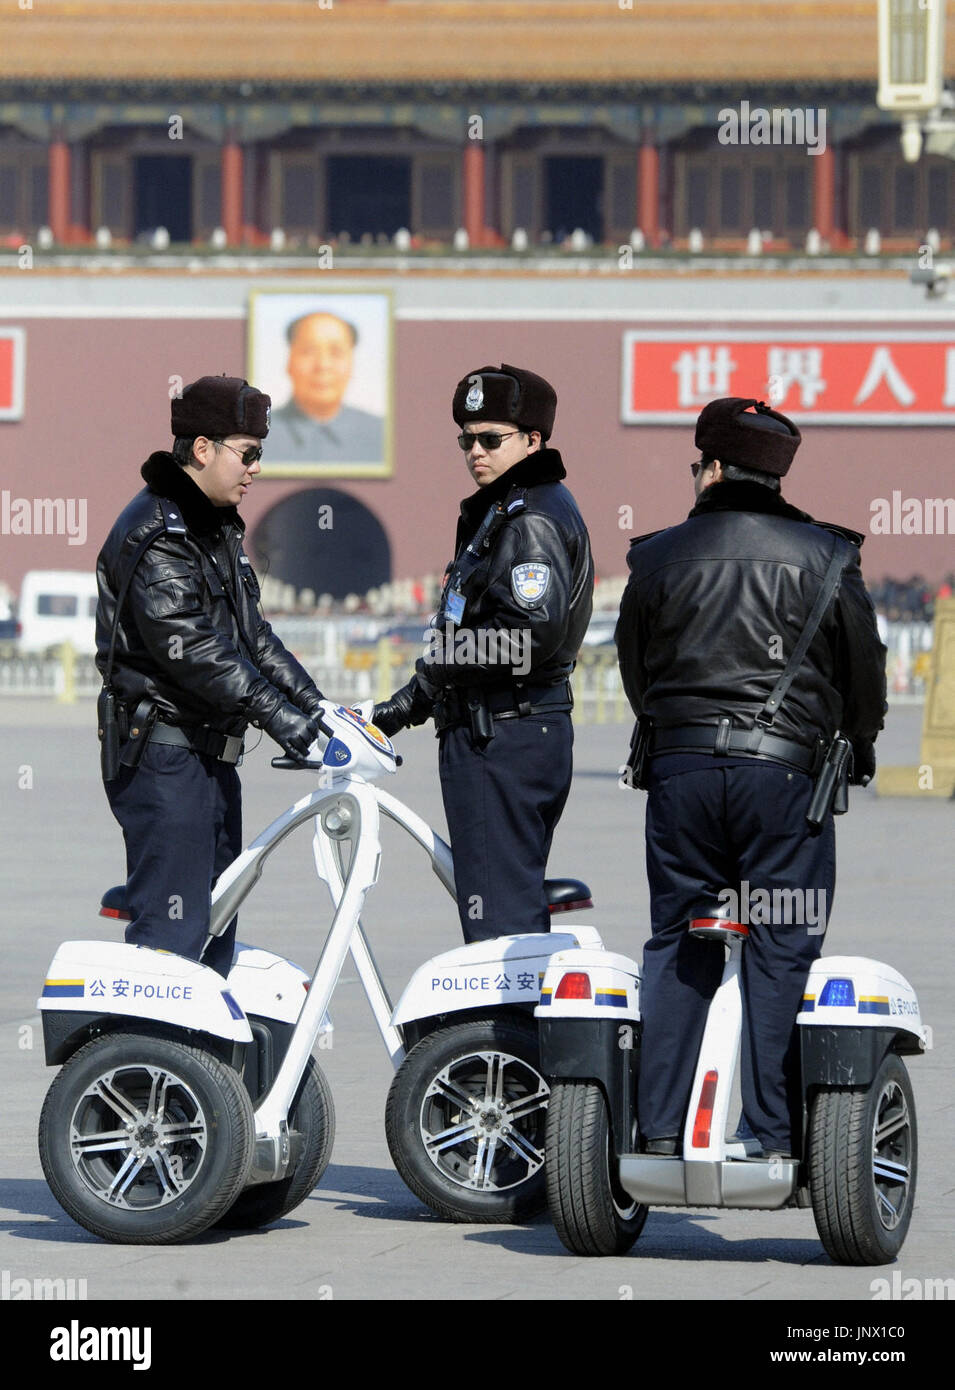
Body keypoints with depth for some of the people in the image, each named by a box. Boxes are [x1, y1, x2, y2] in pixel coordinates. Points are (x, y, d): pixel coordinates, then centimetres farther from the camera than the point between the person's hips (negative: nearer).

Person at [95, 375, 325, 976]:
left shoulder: (220, 527, 16)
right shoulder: (156, 534, -16)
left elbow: (253, 634, 19)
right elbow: (190, 649, -25)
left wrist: (316, 706, 8)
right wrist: (281, 718, -28)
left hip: (211, 757, 10)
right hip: (164, 758, -10)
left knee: (215, 935, 13)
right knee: (172, 933, -12)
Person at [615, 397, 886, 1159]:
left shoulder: (659, 558, 5)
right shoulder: (824, 557, 0)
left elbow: (634, 670, 15)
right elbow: (866, 672, 8)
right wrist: (856, 749, 26)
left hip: (680, 762, 2)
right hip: (785, 767, -2)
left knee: (676, 947, 10)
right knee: (780, 952, 2)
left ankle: (659, 1128, 7)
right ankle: (772, 1136, -1)